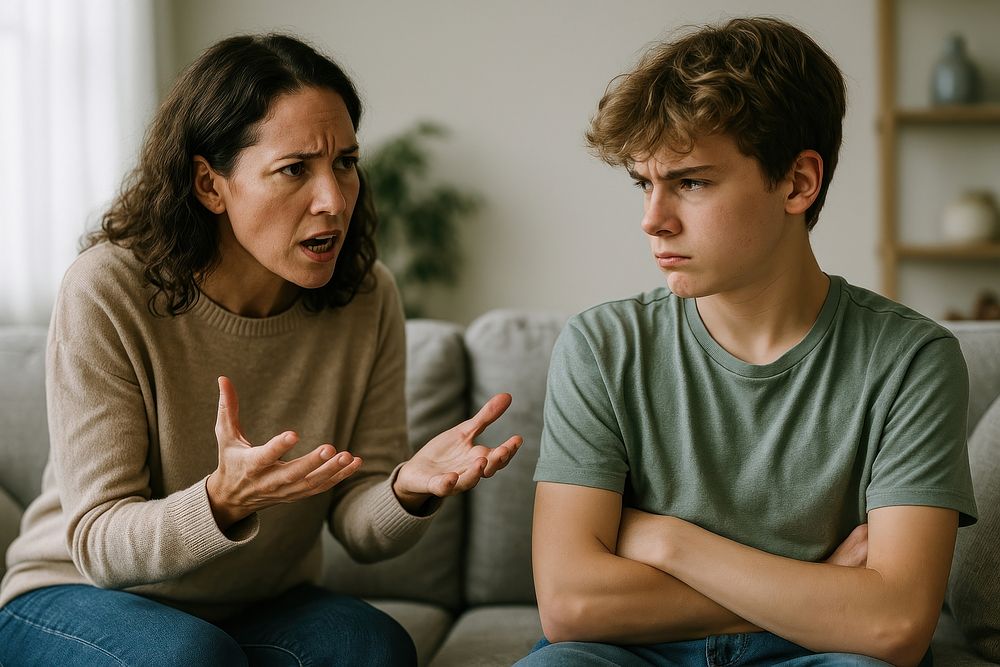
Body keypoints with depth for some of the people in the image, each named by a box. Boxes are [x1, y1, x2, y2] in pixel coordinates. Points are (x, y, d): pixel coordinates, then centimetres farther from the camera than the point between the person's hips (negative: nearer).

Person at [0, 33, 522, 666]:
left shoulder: (368, 298, -9)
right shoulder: (109, 292, -21)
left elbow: (359, 526, -7)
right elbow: (96, 542, -21)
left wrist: (409, 488, -31)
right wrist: (225, 500, -41)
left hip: (263, 608, 3)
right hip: (82, 598, -2)